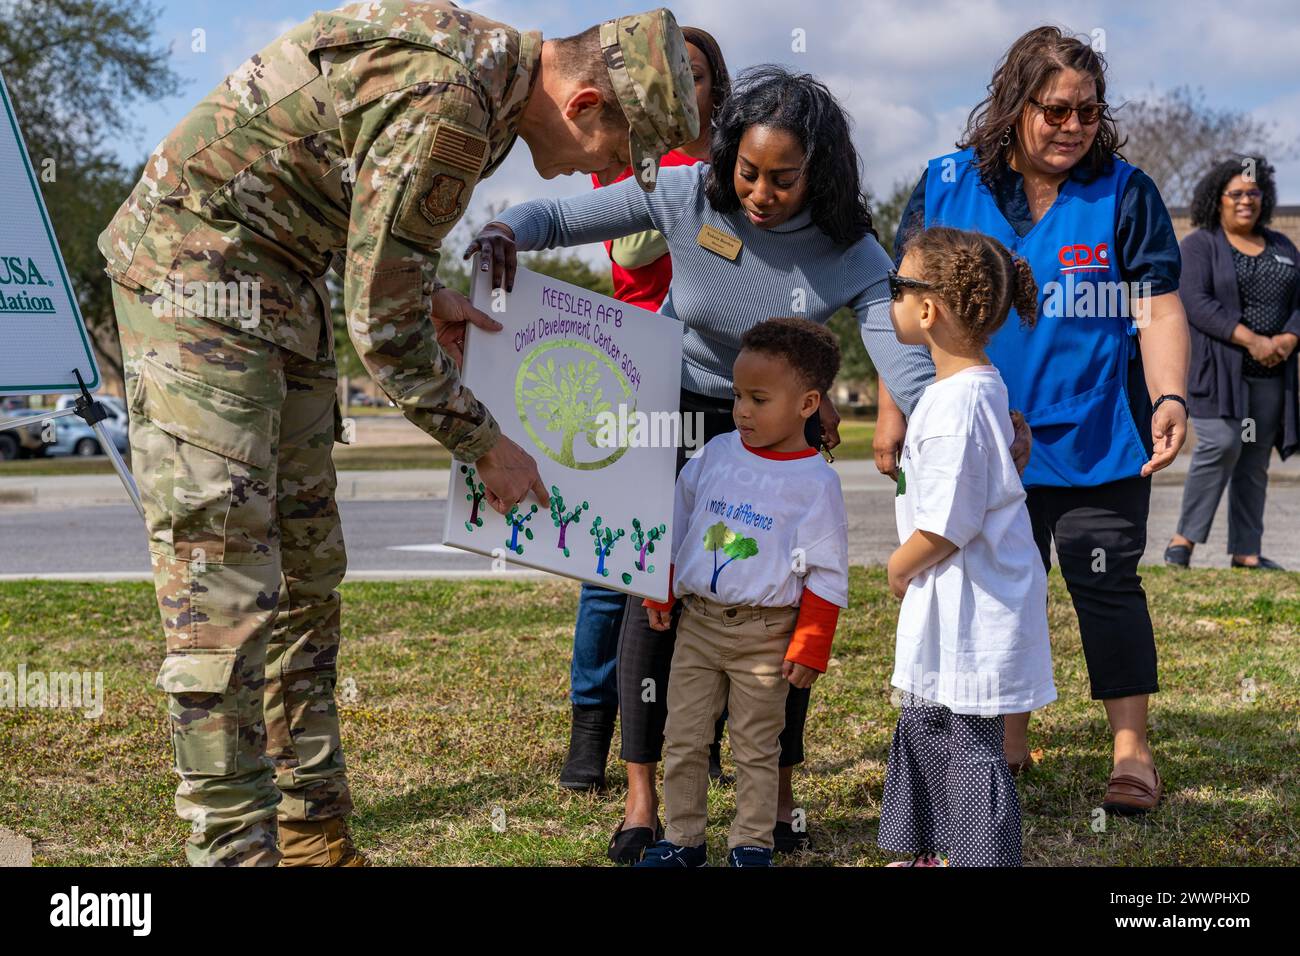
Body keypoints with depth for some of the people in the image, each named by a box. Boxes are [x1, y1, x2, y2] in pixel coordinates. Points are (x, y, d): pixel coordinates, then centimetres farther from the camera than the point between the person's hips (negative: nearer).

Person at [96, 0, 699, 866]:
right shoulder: (448, 106, -26)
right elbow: (382, 328, -19)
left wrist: (423, 289, 10)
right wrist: (487, 447, -7)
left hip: (279, 280, 10)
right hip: (198, 264, -10)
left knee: (306, 573, 10)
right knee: (225, 583, -12)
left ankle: (316, 837, 17)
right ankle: (236, 847, -6)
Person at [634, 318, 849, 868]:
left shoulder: (816, 483, -10)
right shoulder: (716, 454, 2)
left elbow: (826, 576, -7)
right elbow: (675, 523, 14)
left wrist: (810, 649, -9)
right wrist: (659, 594, 12)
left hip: (764, 636, -4)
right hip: (696, 622, 4)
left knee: (755, 748, 7)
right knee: (683, 740, 8)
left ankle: (751, 845, 21)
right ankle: (682, 839, 21)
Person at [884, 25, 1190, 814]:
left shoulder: (1124, 193, -5)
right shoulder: (947, 188, -1)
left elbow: (1158, 307, -8)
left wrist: (1170, 397, -23)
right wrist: (894, 412, 2)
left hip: (1098, 443, -2)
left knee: (1107, 584, 0)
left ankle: (1133, 749, 12)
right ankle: (1009, 741, 29)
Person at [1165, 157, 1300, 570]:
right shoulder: (1200, 245, 0)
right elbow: (1197, 302, -13)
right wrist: (1251, 340, -19)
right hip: (1218, 367, -5)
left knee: (1255, 460, 5)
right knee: (1221, 445, -19)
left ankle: (1246, 552, 10)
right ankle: (1184, 538, -9)